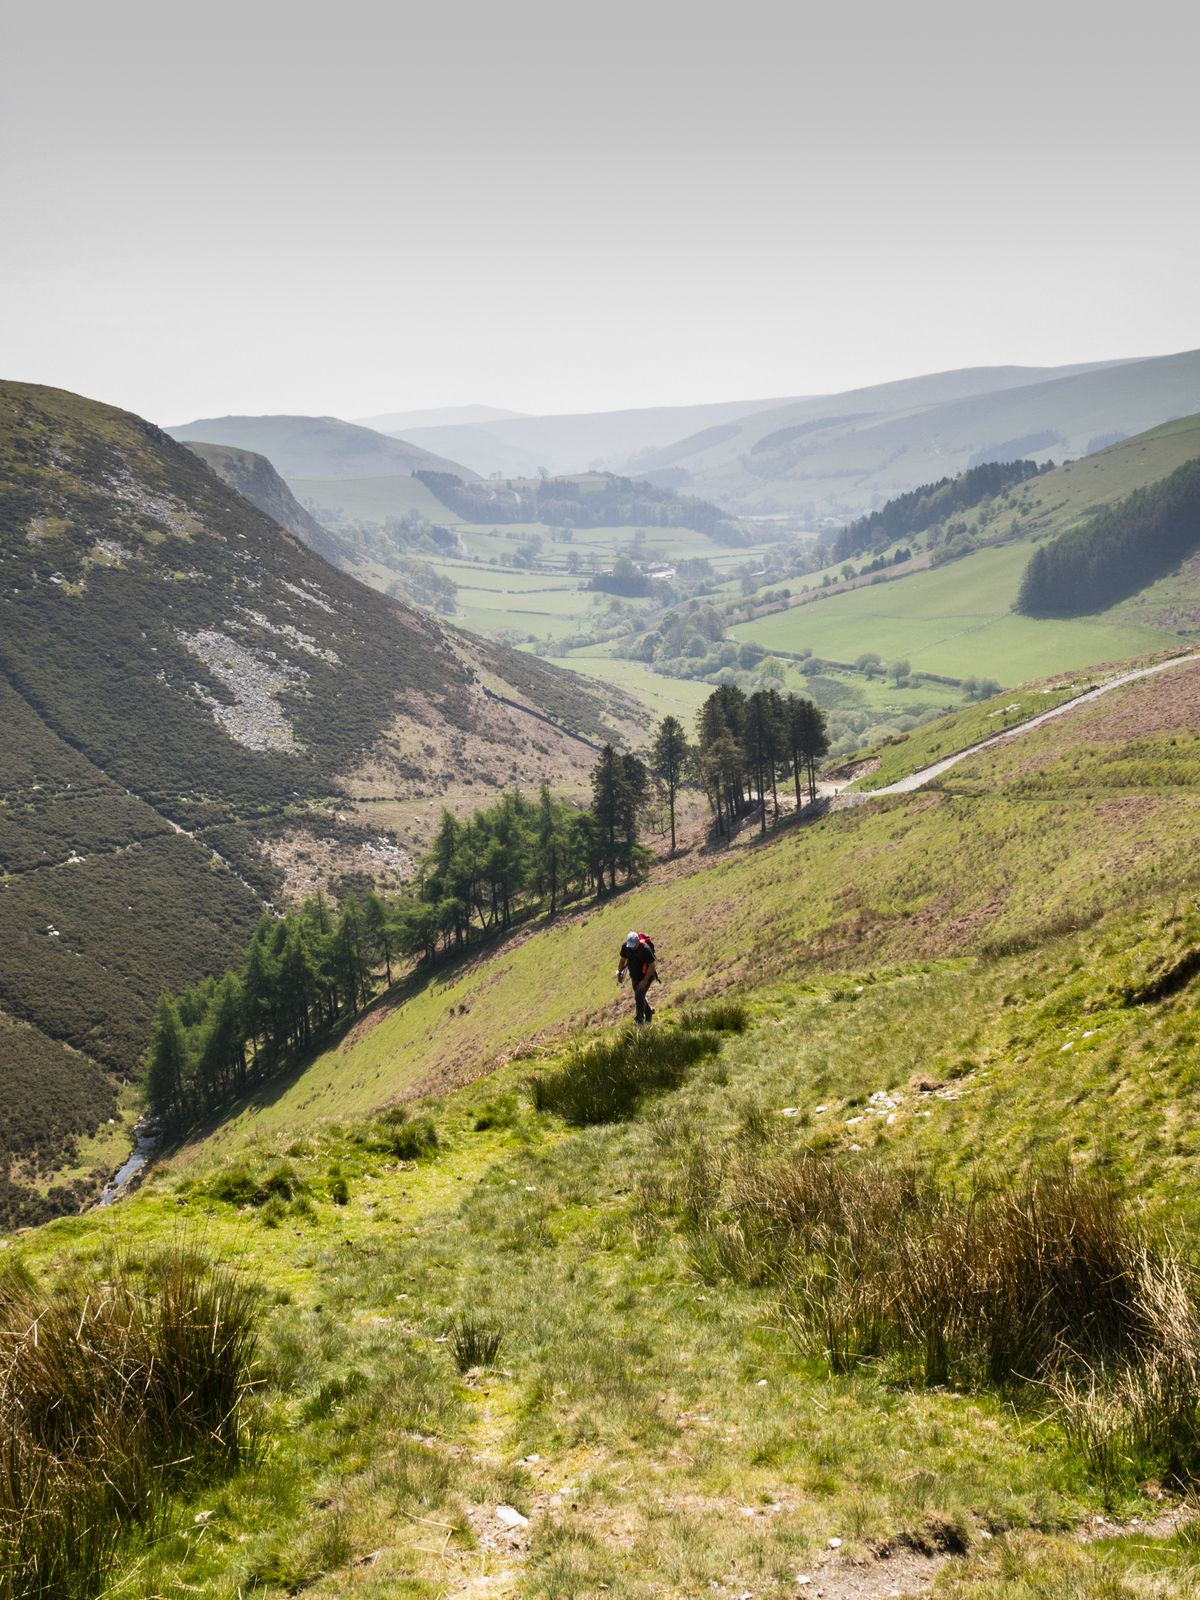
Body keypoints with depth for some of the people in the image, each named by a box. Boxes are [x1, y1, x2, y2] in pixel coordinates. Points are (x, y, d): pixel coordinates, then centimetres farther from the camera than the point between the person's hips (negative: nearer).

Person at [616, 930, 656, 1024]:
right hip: (635, 976, 6)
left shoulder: (645, 949, -29)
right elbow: (623, 959, 6)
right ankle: (649, 1011, 42)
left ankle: (640, 1020, -10)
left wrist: (645, 981, -23)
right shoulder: (625, 946, -13)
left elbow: (652, 966, -23)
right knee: (639, 996, 16)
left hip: (646, 975, -6)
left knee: (639, 996, -18)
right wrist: (619, 972, -4)